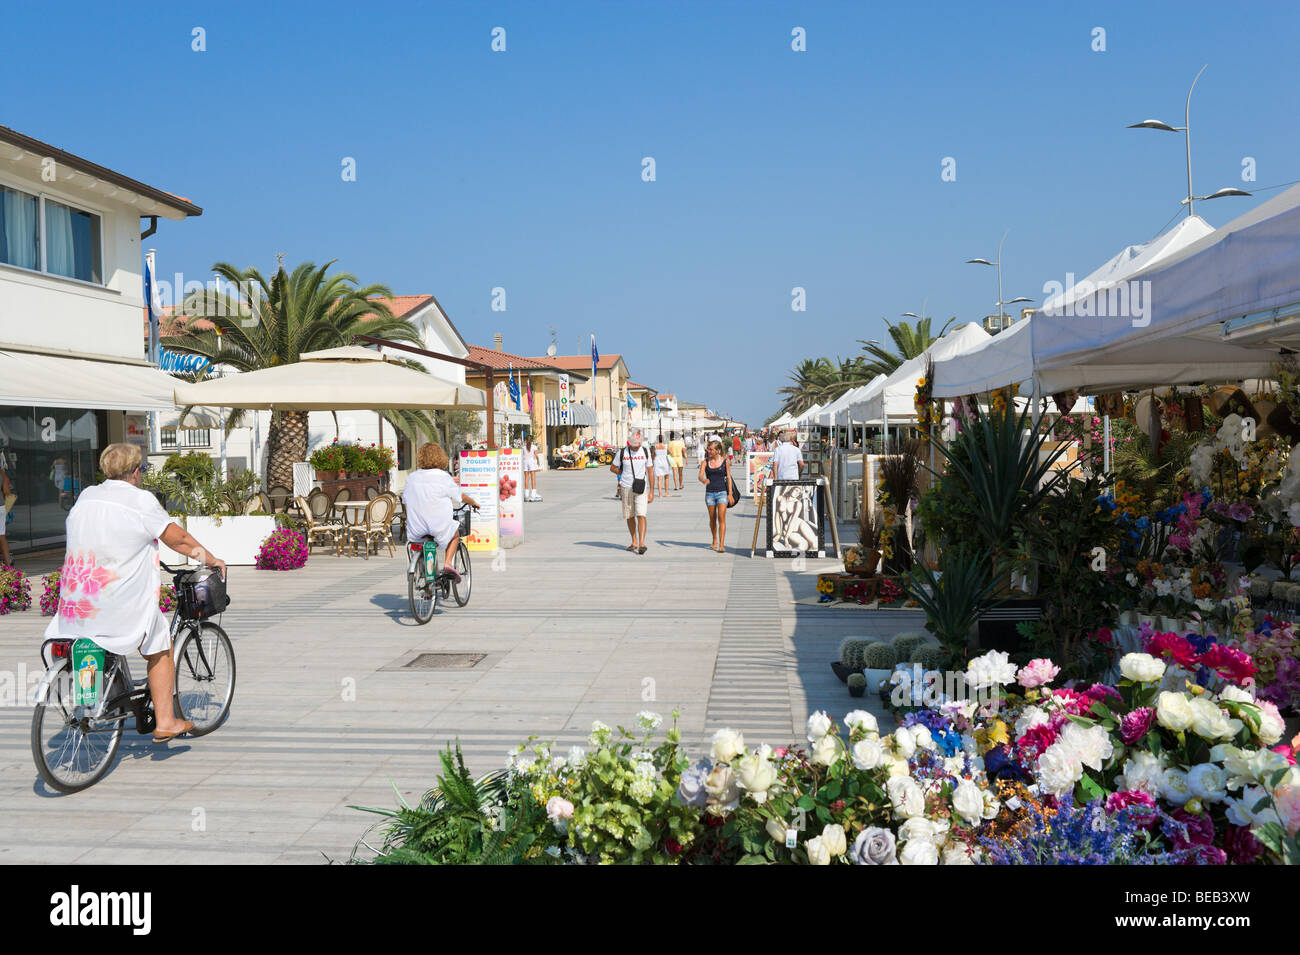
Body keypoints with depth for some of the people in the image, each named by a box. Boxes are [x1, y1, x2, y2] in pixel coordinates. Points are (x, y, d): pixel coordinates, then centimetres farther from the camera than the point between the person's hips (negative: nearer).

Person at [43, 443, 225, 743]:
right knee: (160, 646, 14)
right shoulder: (141, 500, -8)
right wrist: (211, 559, 14)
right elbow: (178, 539, -2)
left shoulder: (85, 497, 10)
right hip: (122, 604, -6)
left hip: (75, 605, 6)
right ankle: (164, 721, 13)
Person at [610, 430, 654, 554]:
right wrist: (624, 474, 2)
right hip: (626, 488, 2)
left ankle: (641, 543, -17)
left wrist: (651, 492, 0)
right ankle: (634, 543, 21)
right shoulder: (622, 452, 0)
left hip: (642, 488, -2)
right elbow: (612, 468, 13)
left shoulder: (645, 452, 1)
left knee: (641, 515, -13)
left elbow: (650, 473, 3)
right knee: (630, 516, 9)